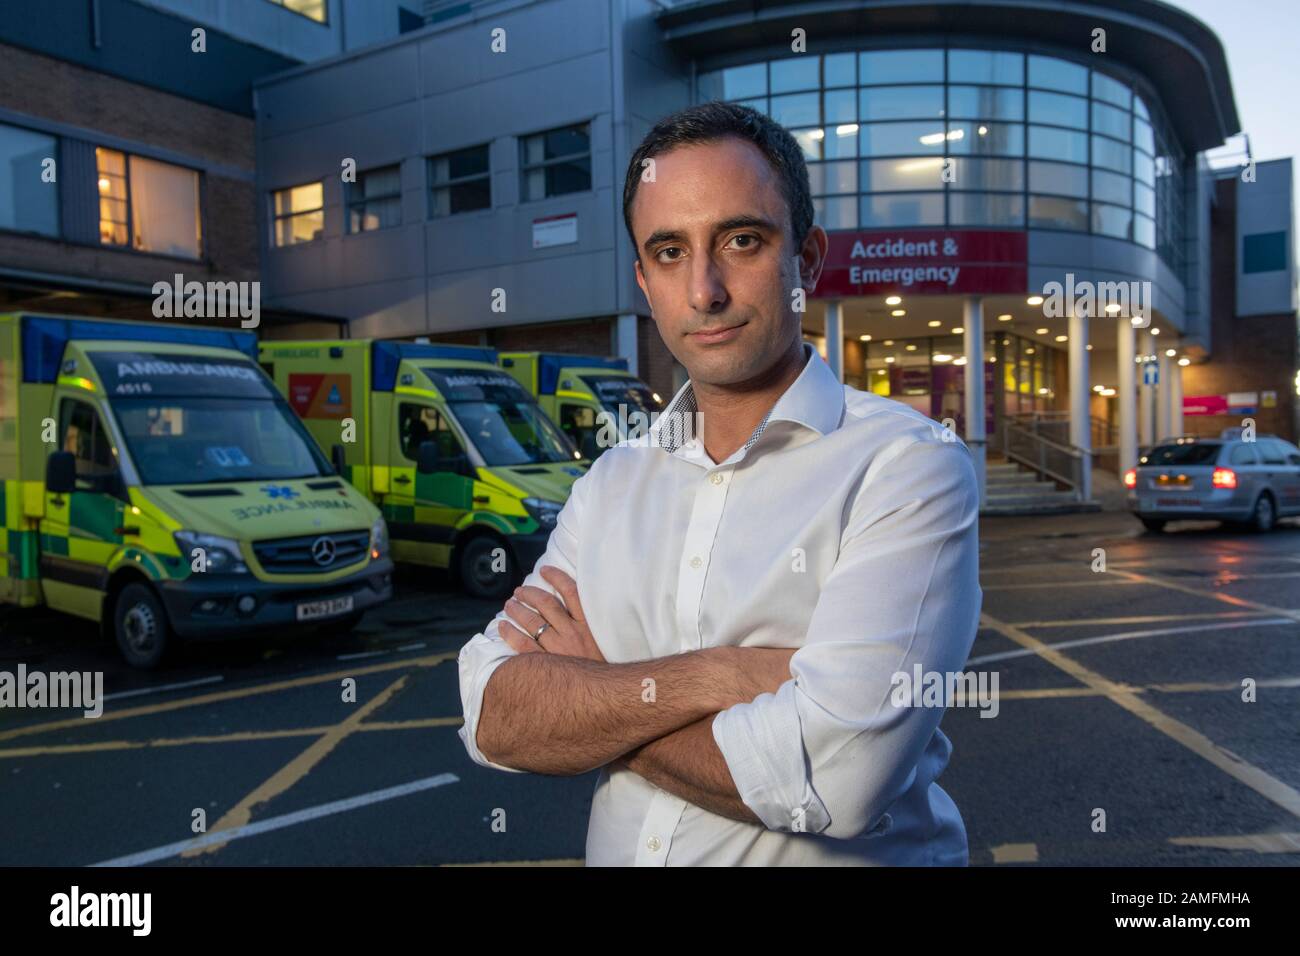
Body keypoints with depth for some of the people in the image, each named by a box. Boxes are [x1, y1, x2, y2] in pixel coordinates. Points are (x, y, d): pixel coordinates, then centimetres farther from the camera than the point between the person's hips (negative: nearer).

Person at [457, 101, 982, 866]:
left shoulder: (909, 465, -16)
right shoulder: (612, 482, 1)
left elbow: (831, 776, -26)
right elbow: (494, 718, -8)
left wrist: (585, 693, -13)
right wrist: (711, 677, -23)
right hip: (615, 848, 4)